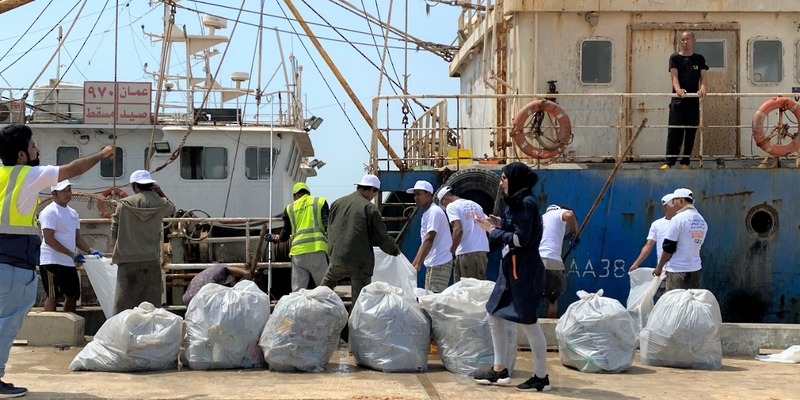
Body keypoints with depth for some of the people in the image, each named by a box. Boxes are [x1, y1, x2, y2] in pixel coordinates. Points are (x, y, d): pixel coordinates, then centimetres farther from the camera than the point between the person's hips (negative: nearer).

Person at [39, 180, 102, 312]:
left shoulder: (72, 212, 15)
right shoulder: (49, 212, -11)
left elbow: (77, 237, 18)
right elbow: (49, 239, -18)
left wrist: (90, 251, 0)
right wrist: (71, 254, -20)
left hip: (69, 263, 8)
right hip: (52, 261, -8)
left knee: (72, 296, 12)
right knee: (53, 296, -7)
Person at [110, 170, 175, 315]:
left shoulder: (124, 205, -5)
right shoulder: (161, 204, 0)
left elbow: (114, 231, 1)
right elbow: (172, 208, 25)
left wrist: (115, 251, 16)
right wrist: (161, 193, 13)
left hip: (128, 261, -1)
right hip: (151, 261, 2)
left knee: (124, 303, 1)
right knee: (151, 304, 4)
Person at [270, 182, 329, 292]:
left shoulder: (290, 208, 16)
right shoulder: (320, 202, 11)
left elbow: (284, 235, 17)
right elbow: (328, 226, 0)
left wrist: (276, 238, 37)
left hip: (298, 251, 2)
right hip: (317, 249, -2)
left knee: (297, 290, 6)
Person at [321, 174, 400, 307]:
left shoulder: (337, 203, 9)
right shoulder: (370, 208, -7)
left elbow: (330, 231, 18)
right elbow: (381, 237, -3)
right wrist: (395, 250, 14)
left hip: (337, 259, 3)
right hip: (361, 263, -3)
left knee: (325, 288, 23)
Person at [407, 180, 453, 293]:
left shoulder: (434, 212, -11)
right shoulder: (427, 213, 20)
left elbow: (429, 240, -20)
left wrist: (417, 264, -24)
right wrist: (413, 264, 21)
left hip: (439, 263, -10)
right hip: (433, 264, 10)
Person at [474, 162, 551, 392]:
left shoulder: (526, 203, -14)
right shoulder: (516, 203, 15)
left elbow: (520, 239, -19)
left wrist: (492, 231, -11)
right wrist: (501, 225, 3)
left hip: (524, 270, -11)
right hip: (511, 268, 11)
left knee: (528, 322, -7)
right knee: (496, 316, 13)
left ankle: (541, 377, -1)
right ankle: (499, 370, 20)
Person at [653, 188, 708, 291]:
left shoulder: (678, 219, -11)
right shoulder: (702, 221, 10)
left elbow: (668, 248, -9)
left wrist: (659, 267, 2)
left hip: (678, 272, -7)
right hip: (696, 270, 7)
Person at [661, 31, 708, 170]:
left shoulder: (699, 59, 11)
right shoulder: (675, 58, 5)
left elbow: (703, 77, 1)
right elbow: (674, 76, -7)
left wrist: (702, 87, -22)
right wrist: (678, 89, -29)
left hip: (694, 100, 2)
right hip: (678, 100, -2)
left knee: (691, 132, 3)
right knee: (674, 131, -8)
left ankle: (685, 162, 8)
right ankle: (669, 162, -11)